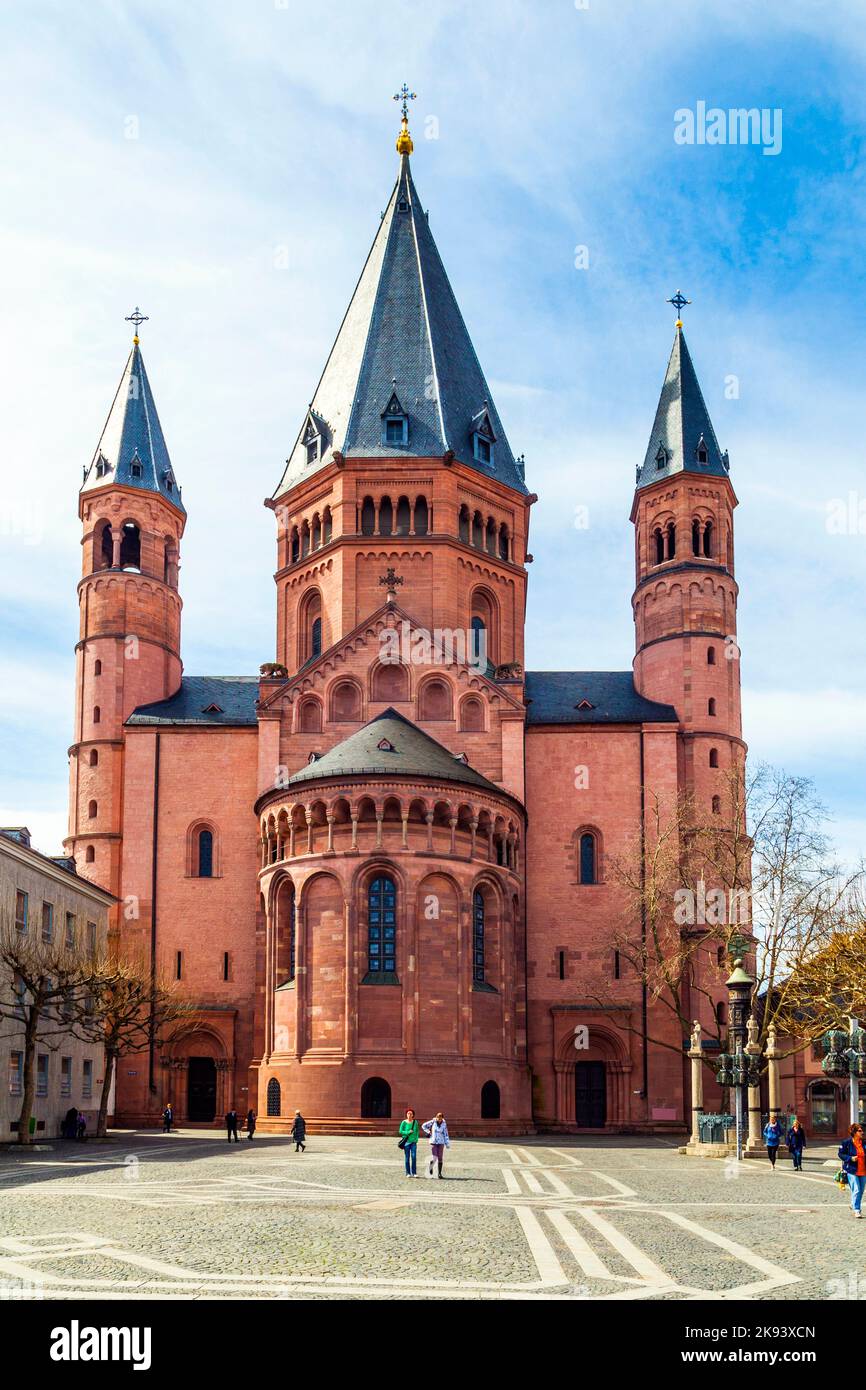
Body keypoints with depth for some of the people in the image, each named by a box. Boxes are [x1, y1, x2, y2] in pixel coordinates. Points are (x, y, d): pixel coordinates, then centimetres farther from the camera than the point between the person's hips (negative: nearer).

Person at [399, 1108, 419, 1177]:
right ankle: (408, 1173, 8)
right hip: (406, 1141, -2)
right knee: (407, 1158, 1)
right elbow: (400, 1131, -1)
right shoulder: (404, 1122, -1)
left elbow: (417, 1131, 12)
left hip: (413, 1142, 2)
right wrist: (408, 1132, -14)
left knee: (414, 1157, -6)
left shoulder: (415, 1122, 7)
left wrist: (416, 1139, -1)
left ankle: (414, 1172, 0)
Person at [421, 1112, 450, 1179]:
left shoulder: (444, 1124, 0)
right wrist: (428, 1132, -1)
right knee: (434, 1158, -11)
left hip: (441, 1143, 2)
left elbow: (445, 1134, 5)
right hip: (433, 1142, -2)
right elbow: (424, 1126, 7)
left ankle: (439, 1173, 9)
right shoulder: (432, 1122, -5)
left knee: (440, 1158, 1)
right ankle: (430, 1168, 16)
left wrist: (447, 1144, 2)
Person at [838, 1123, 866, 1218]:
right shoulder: (847, 1142, -8)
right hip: (852, 1171, -6)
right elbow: (841, 1154, -5)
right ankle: (856, 1211, -7)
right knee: (856, 1190, -13)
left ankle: (854, 1206, 36)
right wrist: (850, 1158, -18)